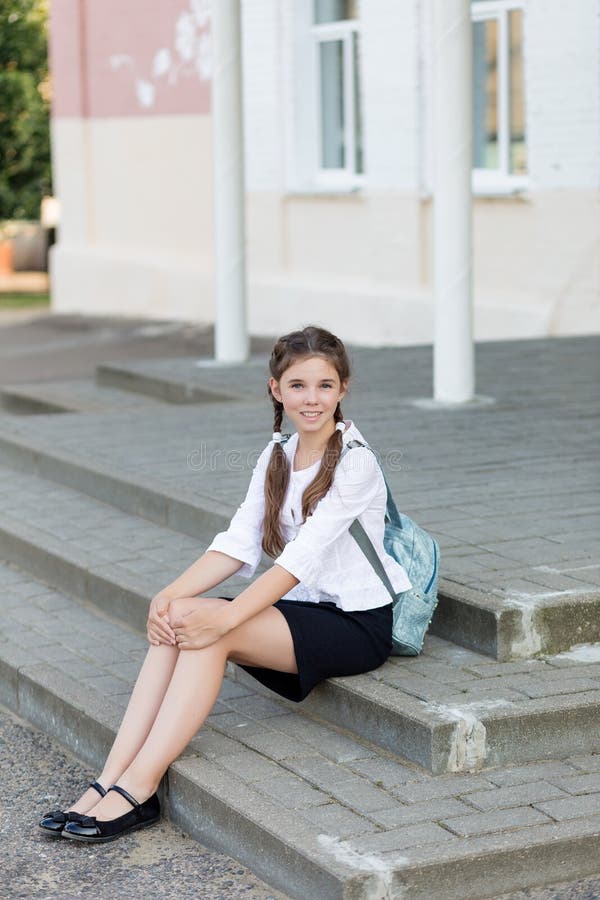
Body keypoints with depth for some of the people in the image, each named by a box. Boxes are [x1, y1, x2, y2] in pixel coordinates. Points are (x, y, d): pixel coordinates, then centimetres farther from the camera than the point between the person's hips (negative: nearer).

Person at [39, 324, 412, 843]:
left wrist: (223, 617, -31)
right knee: (177, 618, -19)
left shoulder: (355, 462, -14)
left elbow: (302, 559, -23)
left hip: (359, 624, -7)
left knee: (208, 631, -27)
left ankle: (139, 787, -28)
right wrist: (171, 595, -17)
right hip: (301, 608, 7)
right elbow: (239, 544, 0)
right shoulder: (276, 457, 10)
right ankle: (111, 780, -25)